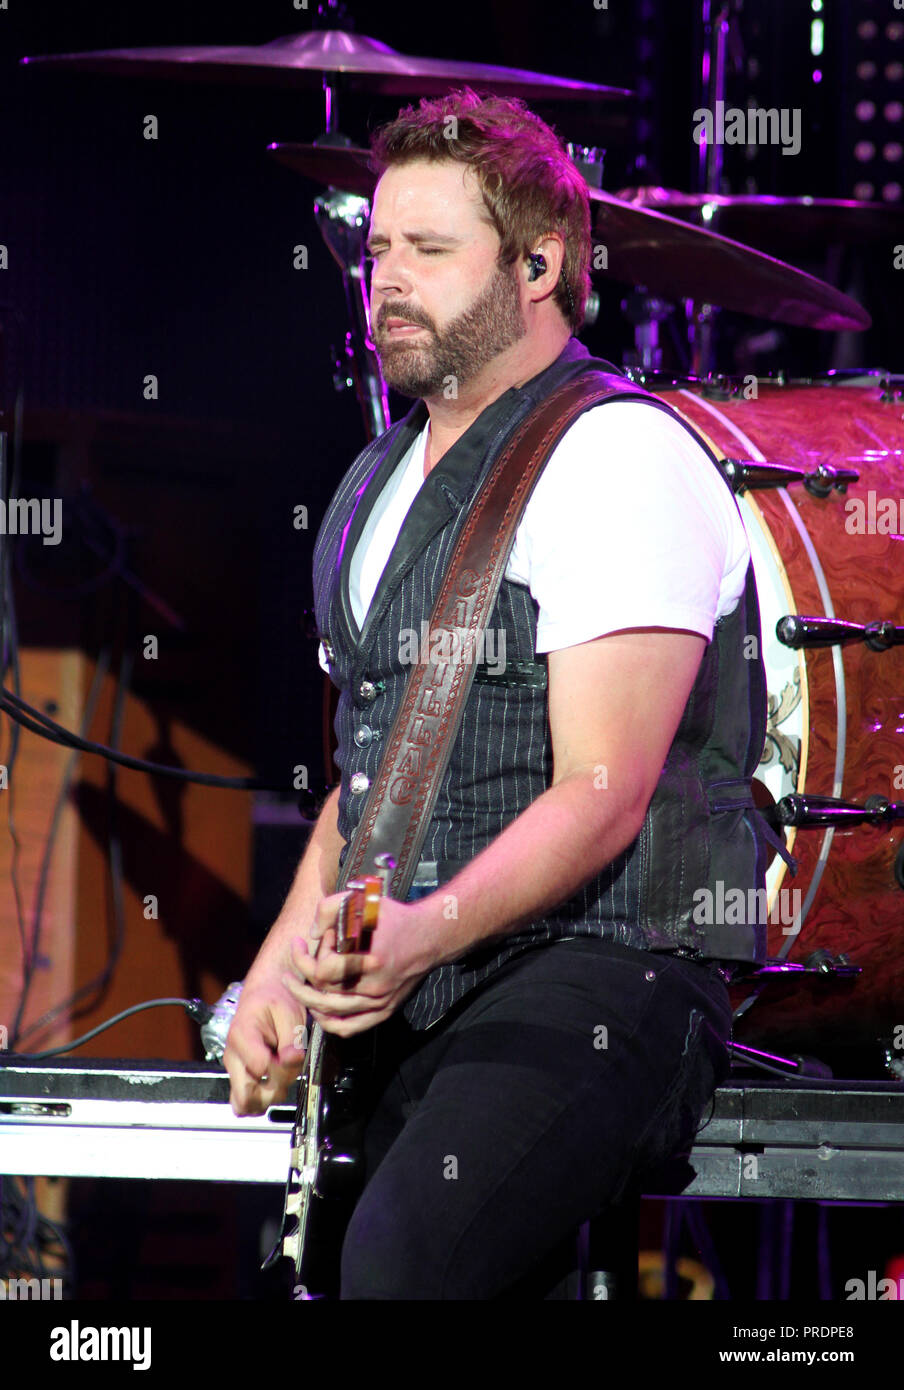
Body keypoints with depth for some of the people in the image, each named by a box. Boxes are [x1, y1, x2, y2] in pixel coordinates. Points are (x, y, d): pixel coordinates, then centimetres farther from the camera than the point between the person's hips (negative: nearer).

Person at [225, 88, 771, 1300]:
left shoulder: (618, 454, -9)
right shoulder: (383, 482, 20)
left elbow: (602, 792, -17)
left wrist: (425, 935, -30)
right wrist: (279, 970, 12)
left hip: (602, 971, -9)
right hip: (410, 999, 9)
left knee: (404, 1257, -31)